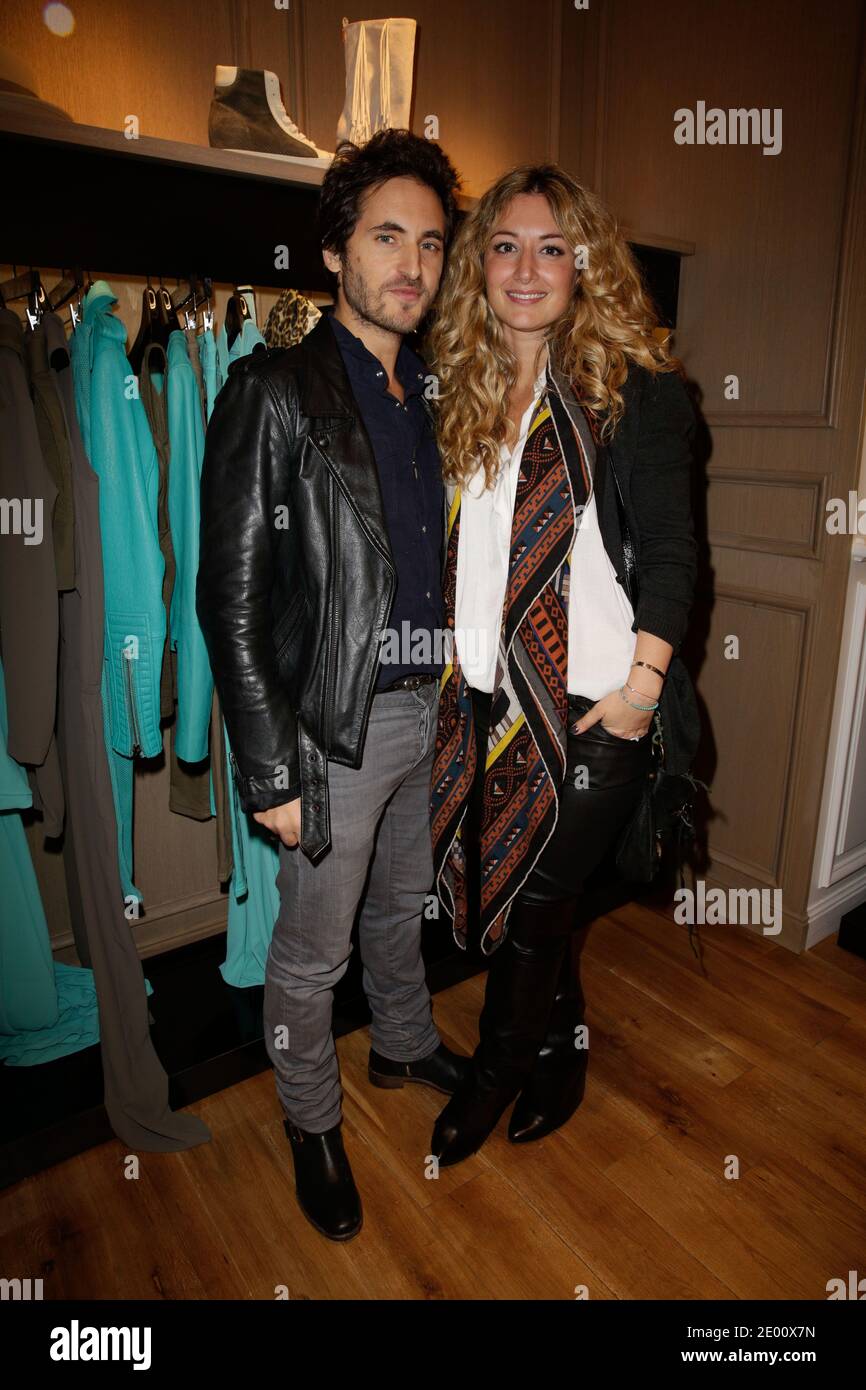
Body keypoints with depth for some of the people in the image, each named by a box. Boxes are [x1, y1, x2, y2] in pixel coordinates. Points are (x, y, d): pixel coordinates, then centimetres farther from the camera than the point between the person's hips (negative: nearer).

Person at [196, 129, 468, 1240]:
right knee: (313, 950, 12)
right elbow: (231, 603, -16)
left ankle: (406, 1044, 51)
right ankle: (312, 1124, 37)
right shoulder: (273, 393, -12)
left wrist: (453, 690, 11)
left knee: (403, 904, 26)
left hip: (423, 707, 7)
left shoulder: (422, 395, 9)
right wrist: (271, 773, -17)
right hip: (334, 728, -6)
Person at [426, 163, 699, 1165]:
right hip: (487, 691, 5)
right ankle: (559, 1051, 42)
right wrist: (451, 646, 8)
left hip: (592, 702, -4)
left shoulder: (634, 387, -5)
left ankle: (496, 1069, 34)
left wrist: (644, 682, -13)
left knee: (532, 898, 6)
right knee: (520, 891, 15)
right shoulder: (464, 390, 9)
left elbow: (670, 546, -8)